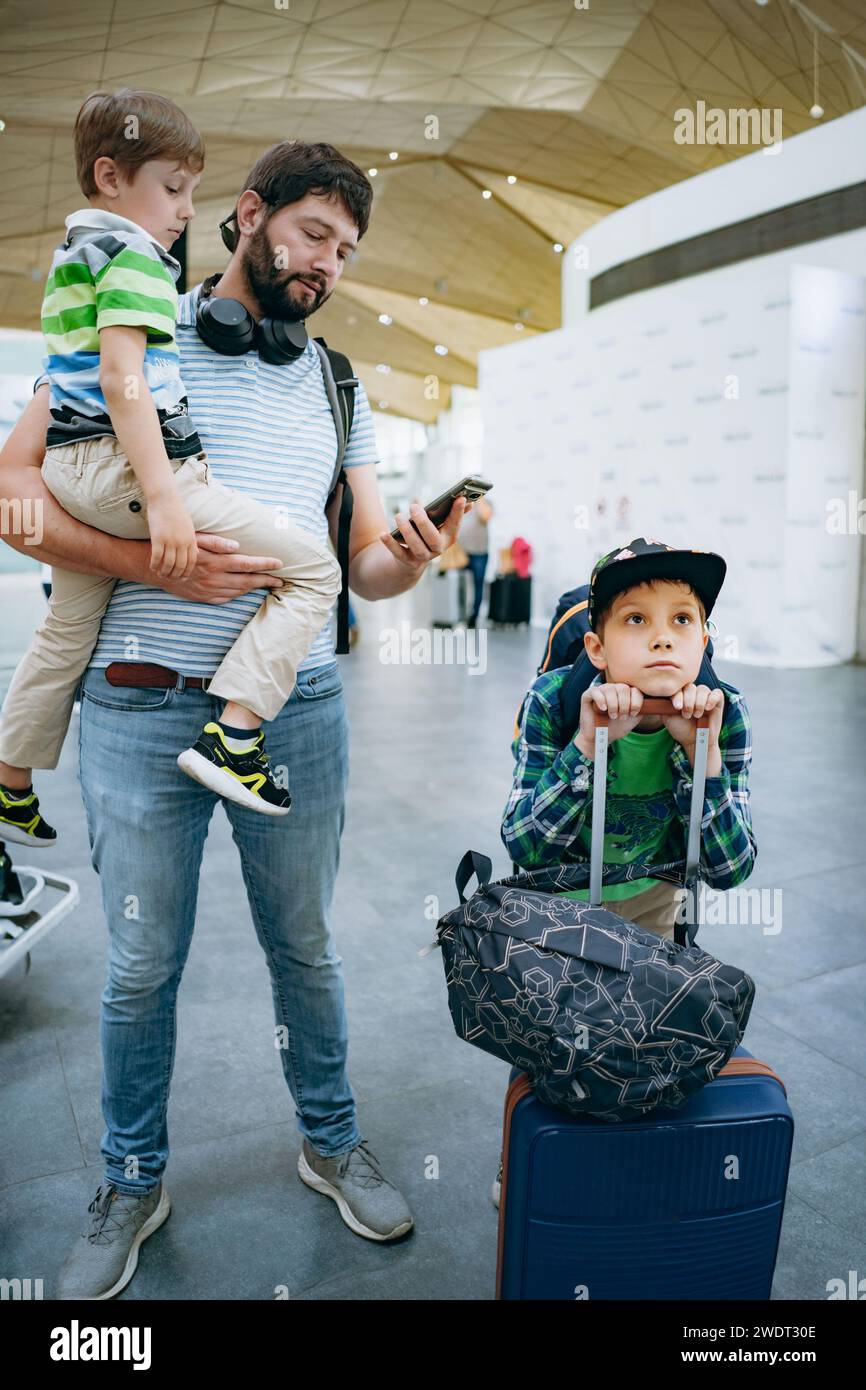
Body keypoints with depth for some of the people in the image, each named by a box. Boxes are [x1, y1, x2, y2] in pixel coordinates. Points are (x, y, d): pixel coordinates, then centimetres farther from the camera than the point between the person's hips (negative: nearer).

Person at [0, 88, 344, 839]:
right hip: (124, 464, -10)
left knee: (66, 632, 23)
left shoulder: (72, 254, 24)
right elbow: (121, 373, -19)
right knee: (312, 568, -10)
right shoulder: (134, 252, -7)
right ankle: (233, 735, -20)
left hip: (71, 468, 10)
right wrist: (162, 496, -26)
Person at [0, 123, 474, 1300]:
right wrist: (156, 563, -17)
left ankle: (331, 1140, 37)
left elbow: (366, 567, 11)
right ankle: (133, 1181, 33)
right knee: (142, 965, 10)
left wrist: (410, 556, -13)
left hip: (298, 706, 3)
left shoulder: (338, 387, 15)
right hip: (144, 707, -2)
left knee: (305, 945, 15)